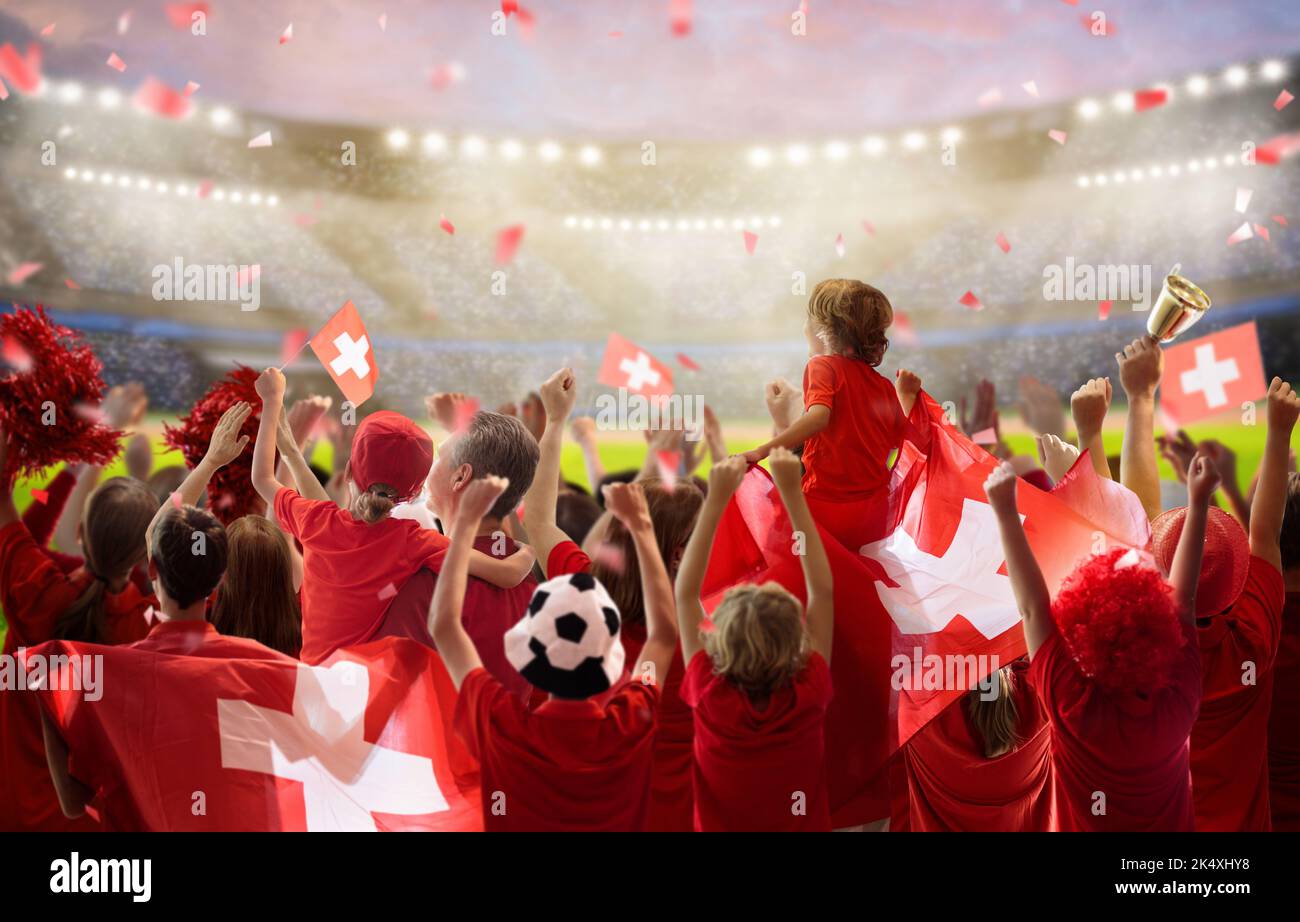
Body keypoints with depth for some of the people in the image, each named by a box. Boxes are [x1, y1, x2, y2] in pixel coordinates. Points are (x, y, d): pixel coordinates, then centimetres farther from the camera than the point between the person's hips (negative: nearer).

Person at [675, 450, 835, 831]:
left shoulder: (710, 697, -27)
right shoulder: (809, 696, -26)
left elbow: (685, 591, -20)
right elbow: (823, 588, -20)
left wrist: (716, 498, -22)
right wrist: (791, 492, -21)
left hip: (721, 826, 0)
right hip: (804, 825, 0)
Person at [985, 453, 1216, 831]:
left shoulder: (1075, 709, -34)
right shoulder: (1179, 701, -28)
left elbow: (1033, 608, -31)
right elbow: (1183, 600, -19)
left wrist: (1005, 511, -30)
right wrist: (1198, 501, -17)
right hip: (1172, 838, 3)